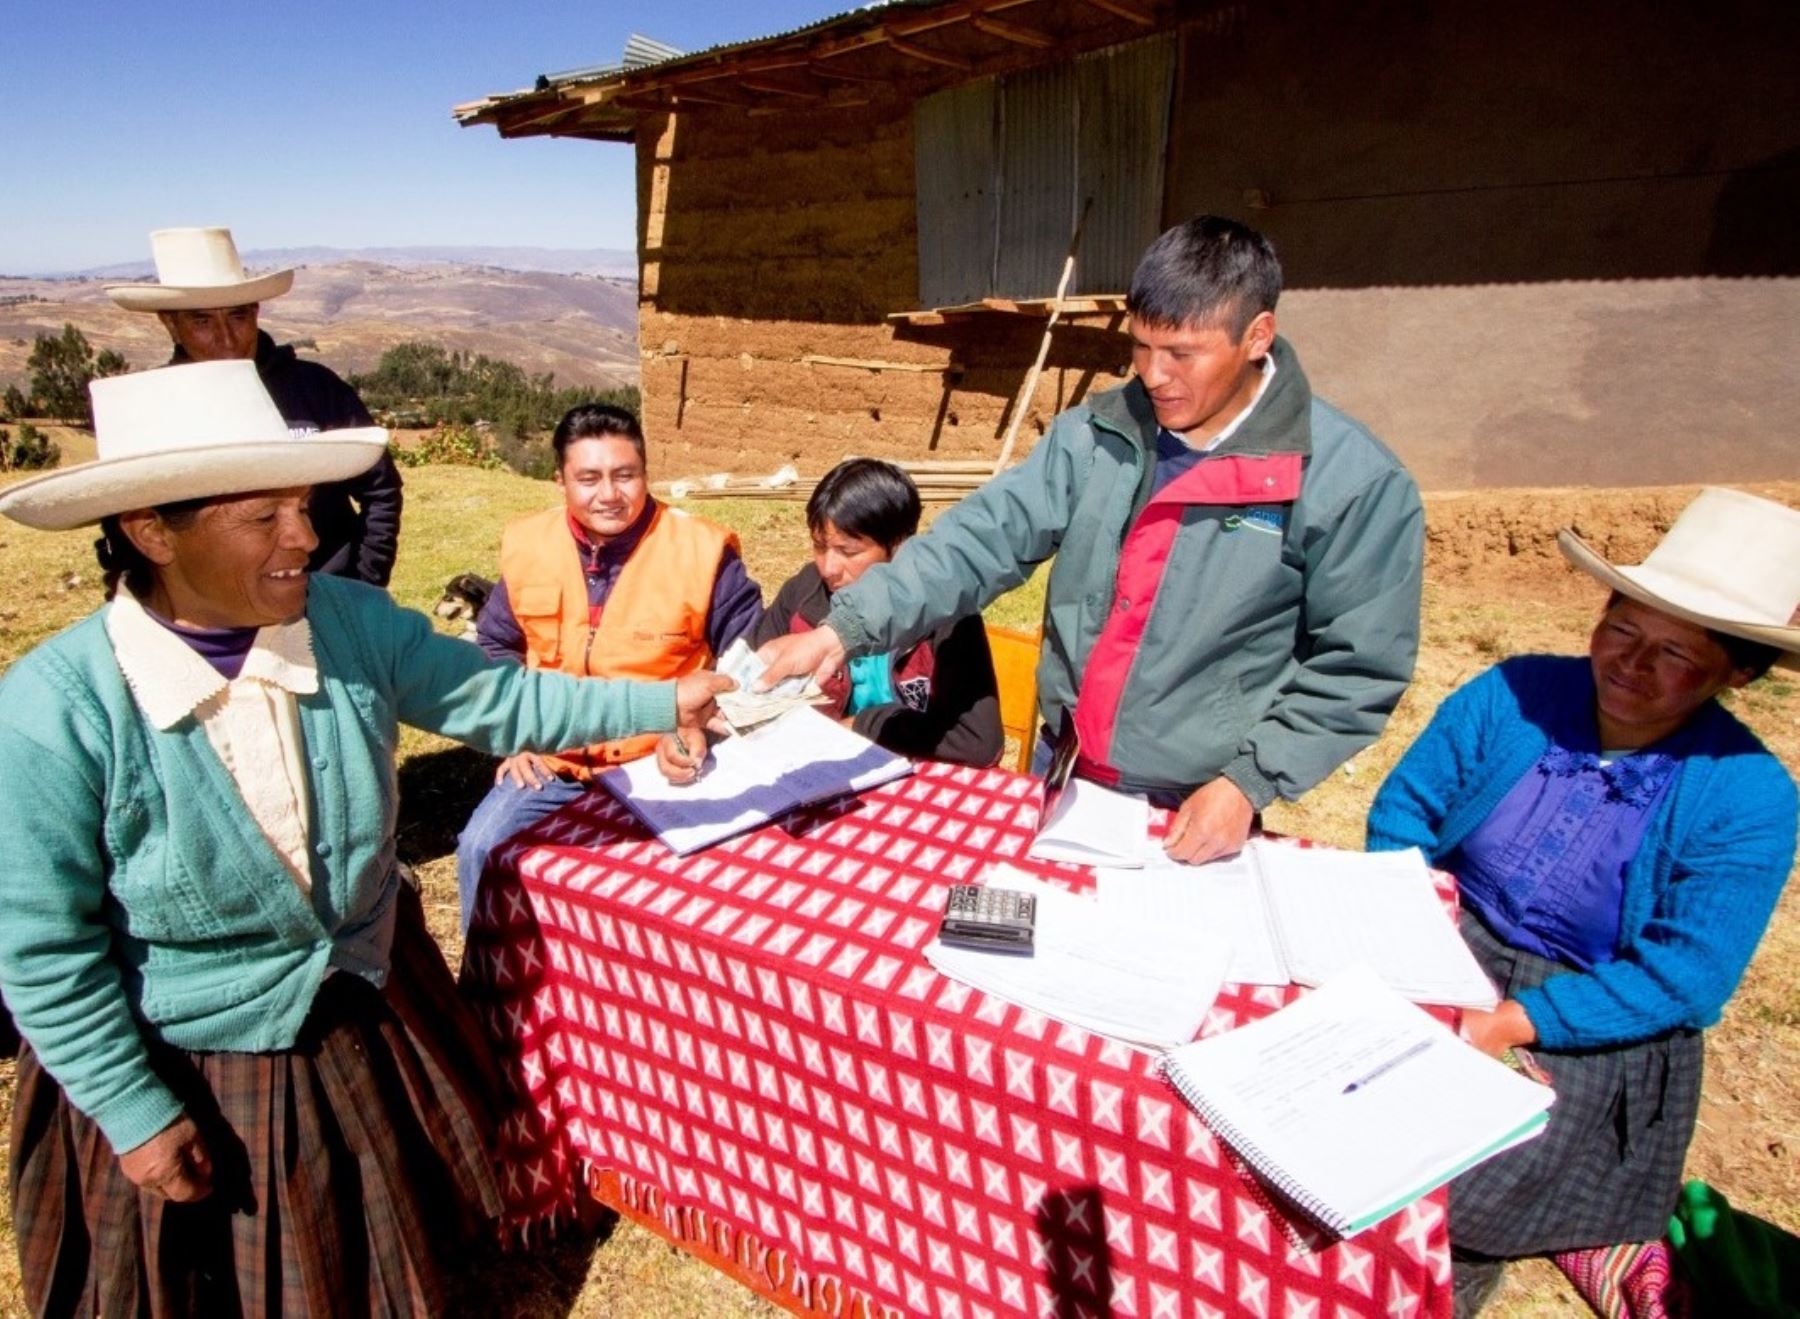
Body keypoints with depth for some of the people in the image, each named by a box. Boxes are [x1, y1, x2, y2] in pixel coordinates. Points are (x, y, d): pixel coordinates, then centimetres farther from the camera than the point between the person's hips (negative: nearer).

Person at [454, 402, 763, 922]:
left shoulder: (701, 548, -10)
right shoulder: (527, 545, 1)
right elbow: (495, 647, 16)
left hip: (660, 762, -3)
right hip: (552, 758, 3)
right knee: (481, 849, -10)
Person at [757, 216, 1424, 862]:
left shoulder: (1354, 482, -14)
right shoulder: (1095, 434, -5)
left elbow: (1358, 667, -10)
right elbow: (984, 536, -12)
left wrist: (1248, 783, -18)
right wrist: (845, 628, -23)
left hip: (1195, 813, -3)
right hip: (1063, 777, 4)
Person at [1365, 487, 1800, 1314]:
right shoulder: (1516, 695, -6)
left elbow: (1682, 980, -13)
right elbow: (1401, 813, -2)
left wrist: (1513, 1022, -22)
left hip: (1590, 1034, -2)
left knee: (1436, 1192, -19)